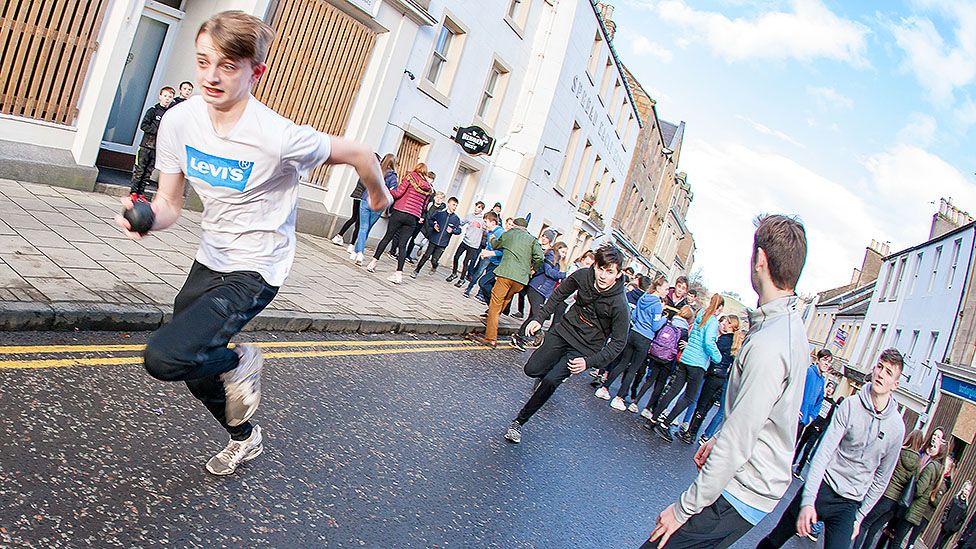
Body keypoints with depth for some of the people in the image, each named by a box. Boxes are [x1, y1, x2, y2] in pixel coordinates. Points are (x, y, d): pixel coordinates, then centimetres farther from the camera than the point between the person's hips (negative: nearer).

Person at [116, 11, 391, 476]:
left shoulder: (278, 138, -29)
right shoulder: (179, 122, -11)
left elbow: (359, 155, -13)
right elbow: (170, 203, -2)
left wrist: (379, 195, 6)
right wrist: (146, 218, -26)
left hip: (255, 271, -7)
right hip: (209, 260, 7)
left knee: (165, 358, -25)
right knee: (193, 365, 23)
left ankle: (238, 361, 9)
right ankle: (244, 439, 51)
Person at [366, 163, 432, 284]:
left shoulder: (411, 176, 0)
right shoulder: (428, 188, 12)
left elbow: (398, 193, -5)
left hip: (400, 212, -3)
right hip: (413, 218, 3)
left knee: (387, 237, 9)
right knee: (402, 244, 3)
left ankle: (373, 263, 14)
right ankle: (399, 273, -4)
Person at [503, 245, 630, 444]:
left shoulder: (620, 306, -24)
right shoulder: (582, 276, -13)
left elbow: (618, 343, -15)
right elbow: (558, 295, 6)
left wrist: (589, 361, -23)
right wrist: (539, 317, 0)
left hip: (584, 349, -4)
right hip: (564, 331, 4)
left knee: (550, 381, -18)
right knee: (532, 370, -9)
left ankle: (519, 422, 1)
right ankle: (545, 377, 29)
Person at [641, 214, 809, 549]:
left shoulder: (768, 345, -28)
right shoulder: (791, 325, 6)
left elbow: (737, 443, -27)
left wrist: (685, 508, -19)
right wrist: (718, 439, 24)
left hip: (738, 497, -9)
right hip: (755, 490, 9)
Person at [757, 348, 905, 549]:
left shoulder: (897, 428, -3)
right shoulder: (851, 405, -9)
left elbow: (881, 479, 9)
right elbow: (823, 453, -15)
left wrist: (859, 516, 10)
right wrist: (808, 500, -23)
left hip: (848, 504, 1)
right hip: (821, 486, -1)